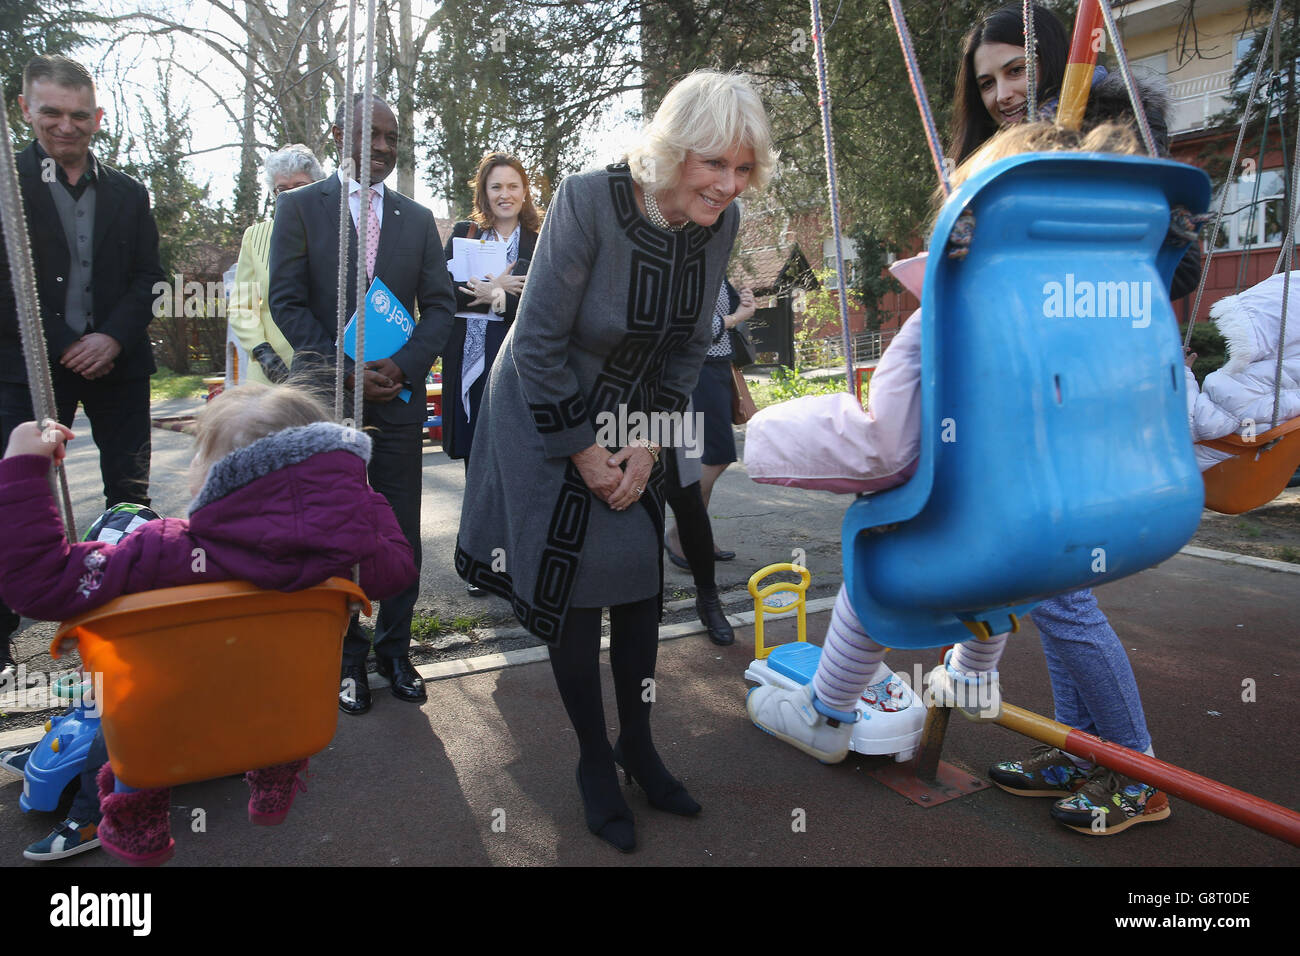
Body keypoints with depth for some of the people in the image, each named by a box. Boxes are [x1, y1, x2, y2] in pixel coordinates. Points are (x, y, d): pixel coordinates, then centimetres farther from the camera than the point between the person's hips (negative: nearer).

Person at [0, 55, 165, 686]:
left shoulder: (128, 194, 11)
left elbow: (147, 277, 5)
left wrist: (112, 338, -9)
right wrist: (65, 347, -16)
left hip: (116, 361, 3)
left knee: (130, 492, 6)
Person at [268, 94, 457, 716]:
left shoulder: (418, 219, 12)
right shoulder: (299, 206, 4)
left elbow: (440, 304, 6)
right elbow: (286, 301, -3)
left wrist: (402, 366, -11)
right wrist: (346, 372, -14)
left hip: (398, 392, 2)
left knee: (402, 534, 5)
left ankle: (394, 649, 20)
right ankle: (345, 657, 19)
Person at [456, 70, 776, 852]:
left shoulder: (723, 221, -9)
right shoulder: (588, 202, -26)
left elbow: (689, 345, 2)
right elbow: (540, 345, -20)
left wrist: (648, 443, -6)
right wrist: (585, 451, -15)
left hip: (634, 420, 5)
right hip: (549, 415, -4)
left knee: (641, 576, 7)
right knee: (576, 586, -1)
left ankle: (637, 744, 27)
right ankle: (595, 760, 19)